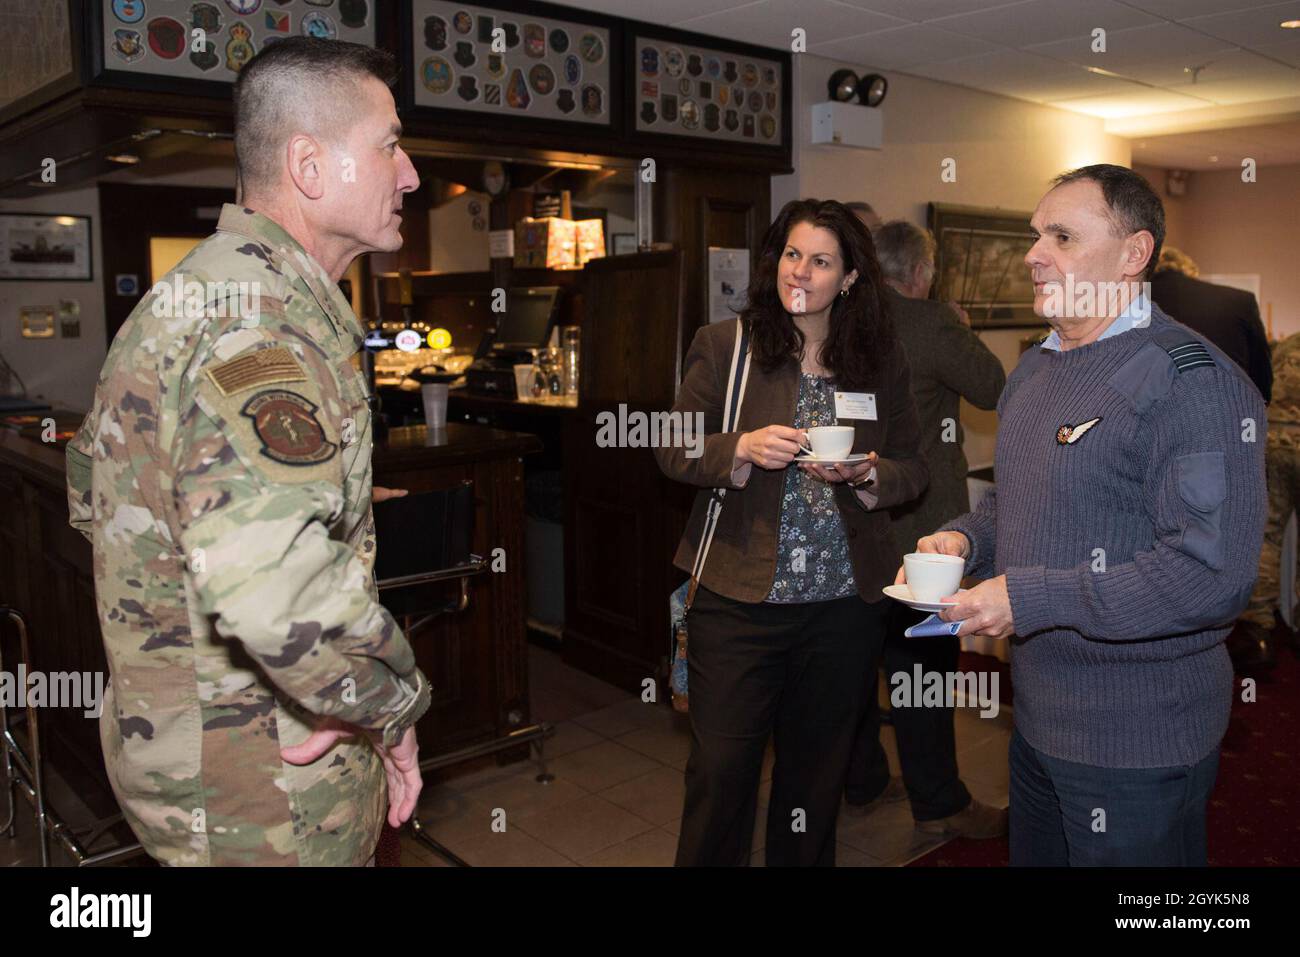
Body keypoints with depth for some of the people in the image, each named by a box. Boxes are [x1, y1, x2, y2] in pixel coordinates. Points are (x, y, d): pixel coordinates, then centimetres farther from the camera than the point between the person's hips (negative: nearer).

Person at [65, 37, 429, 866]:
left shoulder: (195, 291, 8)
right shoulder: (263, 316, -26)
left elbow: (96, 487, 18)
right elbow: (275, 589, -41)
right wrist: (395, 705, -22)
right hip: (258, 770, -9)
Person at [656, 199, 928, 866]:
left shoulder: (882, 362, 5)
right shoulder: (722, 346, -1)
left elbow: (912, 468, 9)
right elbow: (673, 450, -2)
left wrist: (866, 474, -12)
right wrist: (744, 449, -20)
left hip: (844, 605, 3)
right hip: (738, 599, -2)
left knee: (817, 771, 17)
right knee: (720, 771, 3)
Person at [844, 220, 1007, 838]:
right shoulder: (929, 323, -14)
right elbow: (994, 390, -3)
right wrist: (959, 332, 10)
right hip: (915, 522, -6)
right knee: (923, 661, 3)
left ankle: (861, 783, 29)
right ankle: (938, 804, 15)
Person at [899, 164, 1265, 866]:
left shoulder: (1191, 379, -18)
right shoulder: (1034, 369, 10)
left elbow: (1214, 572, -27)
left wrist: (1031, 598, -25)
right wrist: (964, 539, 0)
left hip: (1137, 745, -8)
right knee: (1032, 856, 23)